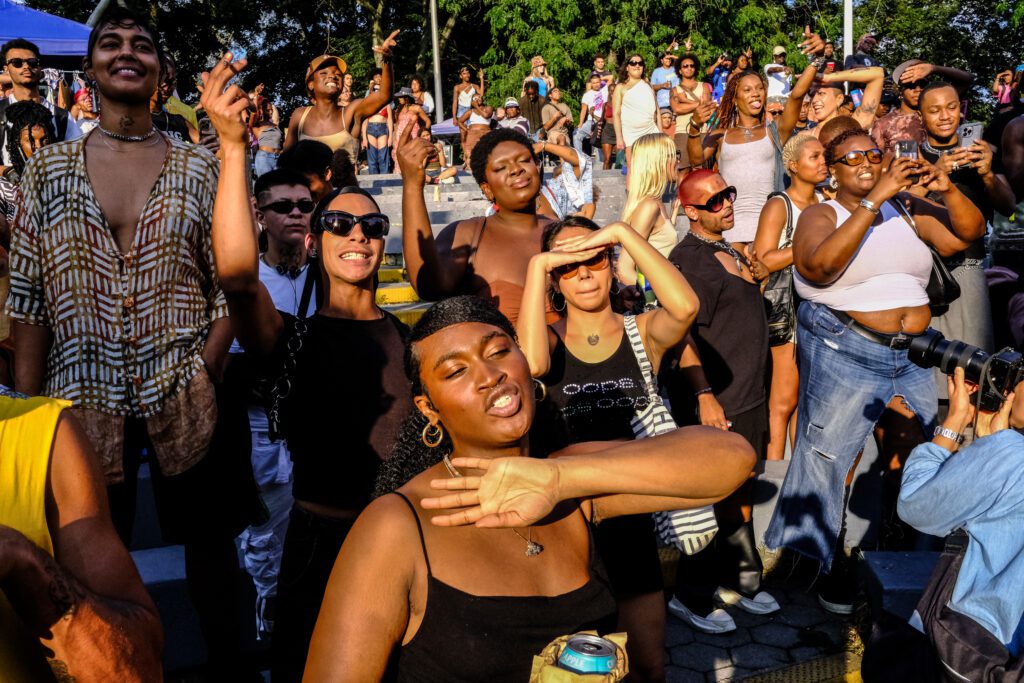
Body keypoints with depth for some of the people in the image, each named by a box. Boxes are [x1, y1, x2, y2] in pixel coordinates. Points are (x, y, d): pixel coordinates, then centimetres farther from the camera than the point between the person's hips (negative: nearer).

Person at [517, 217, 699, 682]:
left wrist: (623, 233, -23)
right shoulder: (549, 341, -2)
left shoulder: (643, 332, -2)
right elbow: (532, 364, -27)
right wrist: (537, 267, -22)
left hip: (631, 523, 1)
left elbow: (685, 306, -25)